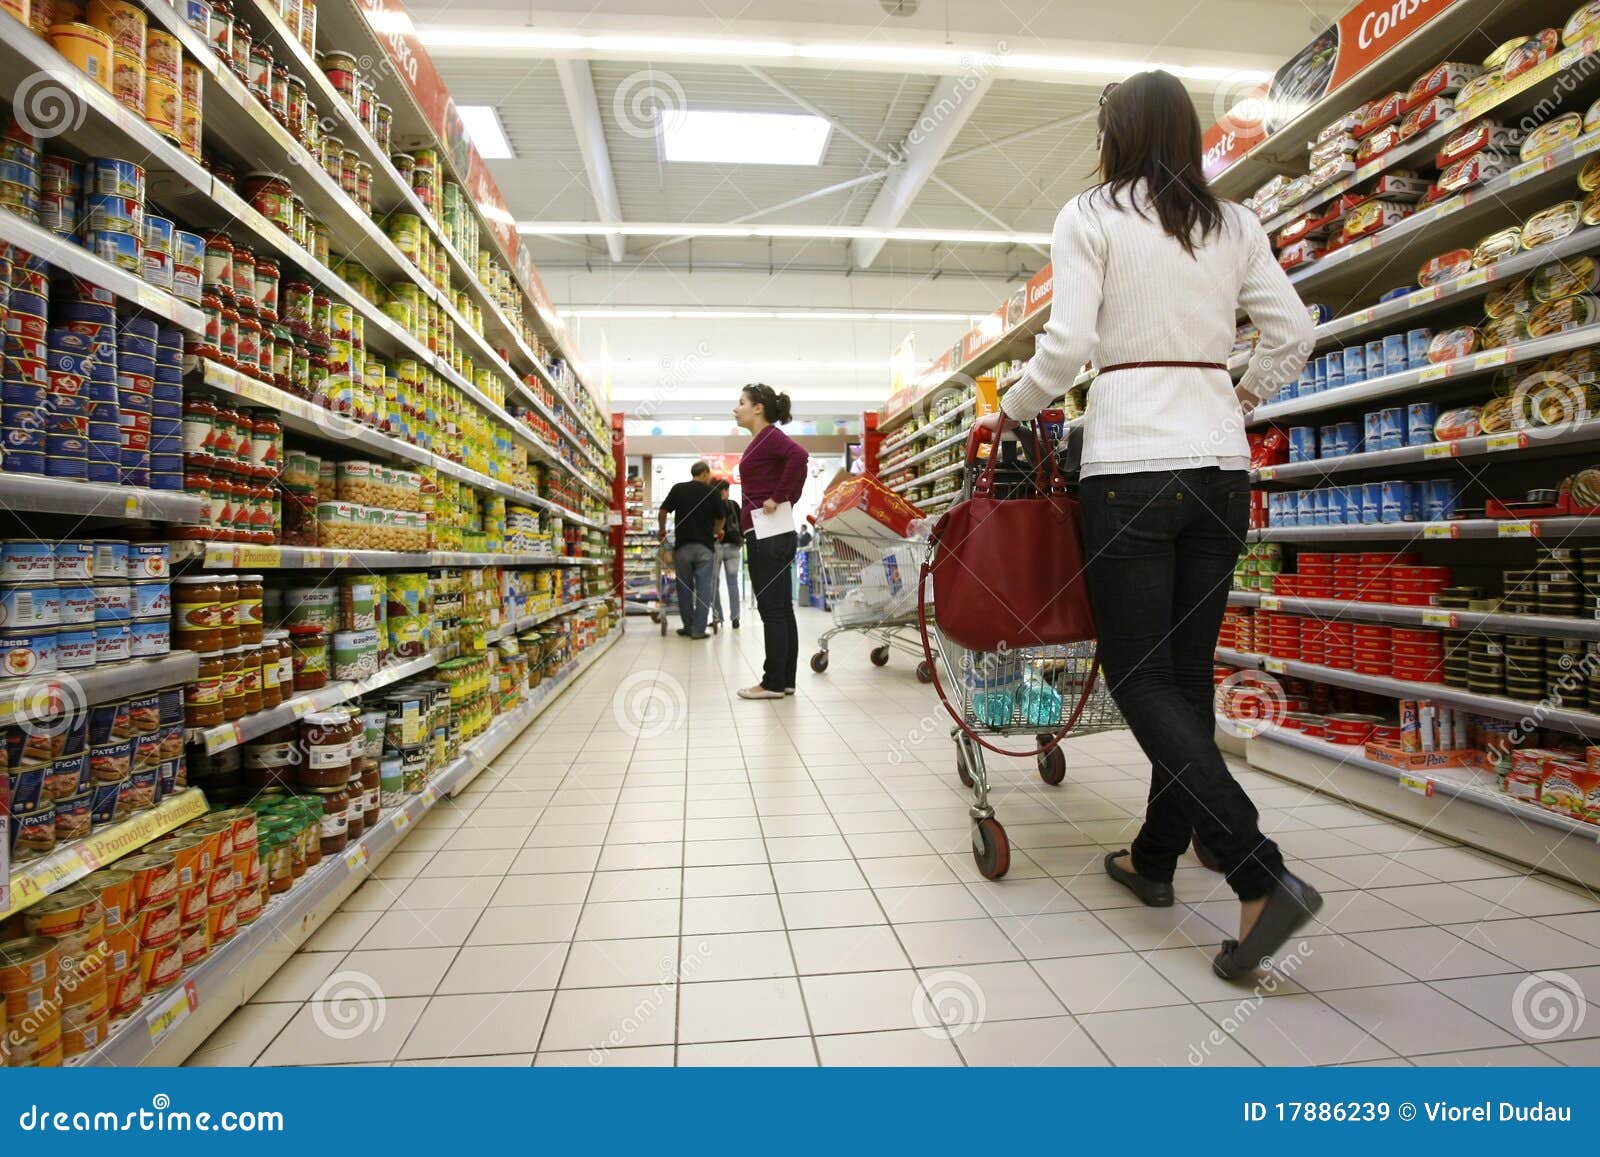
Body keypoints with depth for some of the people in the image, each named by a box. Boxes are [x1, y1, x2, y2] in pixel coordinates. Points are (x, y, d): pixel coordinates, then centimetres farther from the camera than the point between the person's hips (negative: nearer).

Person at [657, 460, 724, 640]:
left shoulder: (678, 489, 3)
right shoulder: (712, 491, 2)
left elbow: (662, 513, 2)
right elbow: (720, 518, 12)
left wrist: (662, 530, 20)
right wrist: (715, 532, 33)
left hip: (683, 546, 2)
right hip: (705, 547, -2)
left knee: (684, 588, 12)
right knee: (703, 589, 2)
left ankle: (688, 627, 19)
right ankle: (698, 630, 1)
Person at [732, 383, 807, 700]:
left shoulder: (769, 436, -10)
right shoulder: (762, 440, 19)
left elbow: (798, 455, -29)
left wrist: (779, 498, -21)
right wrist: (789, 499, 14)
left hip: (767, 536, -10)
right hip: (771, 535, 10)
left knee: (772, 609, -5)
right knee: (781, 609, 10)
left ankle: (774, 682, 2)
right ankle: (785, 680, 17)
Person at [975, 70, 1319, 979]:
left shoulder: (1091, 217, 2)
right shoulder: (1235, 224, 15)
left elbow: (1068, 344, -9)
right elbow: (1294, 336, 11)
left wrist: (1012, 412, 7)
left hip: (1132, 463, -6)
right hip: (1221, 462, 6)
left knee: (1141, 679, -1)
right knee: (1189, 670, 11)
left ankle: (1264, 877, -12)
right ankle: (1156, 857, 23)